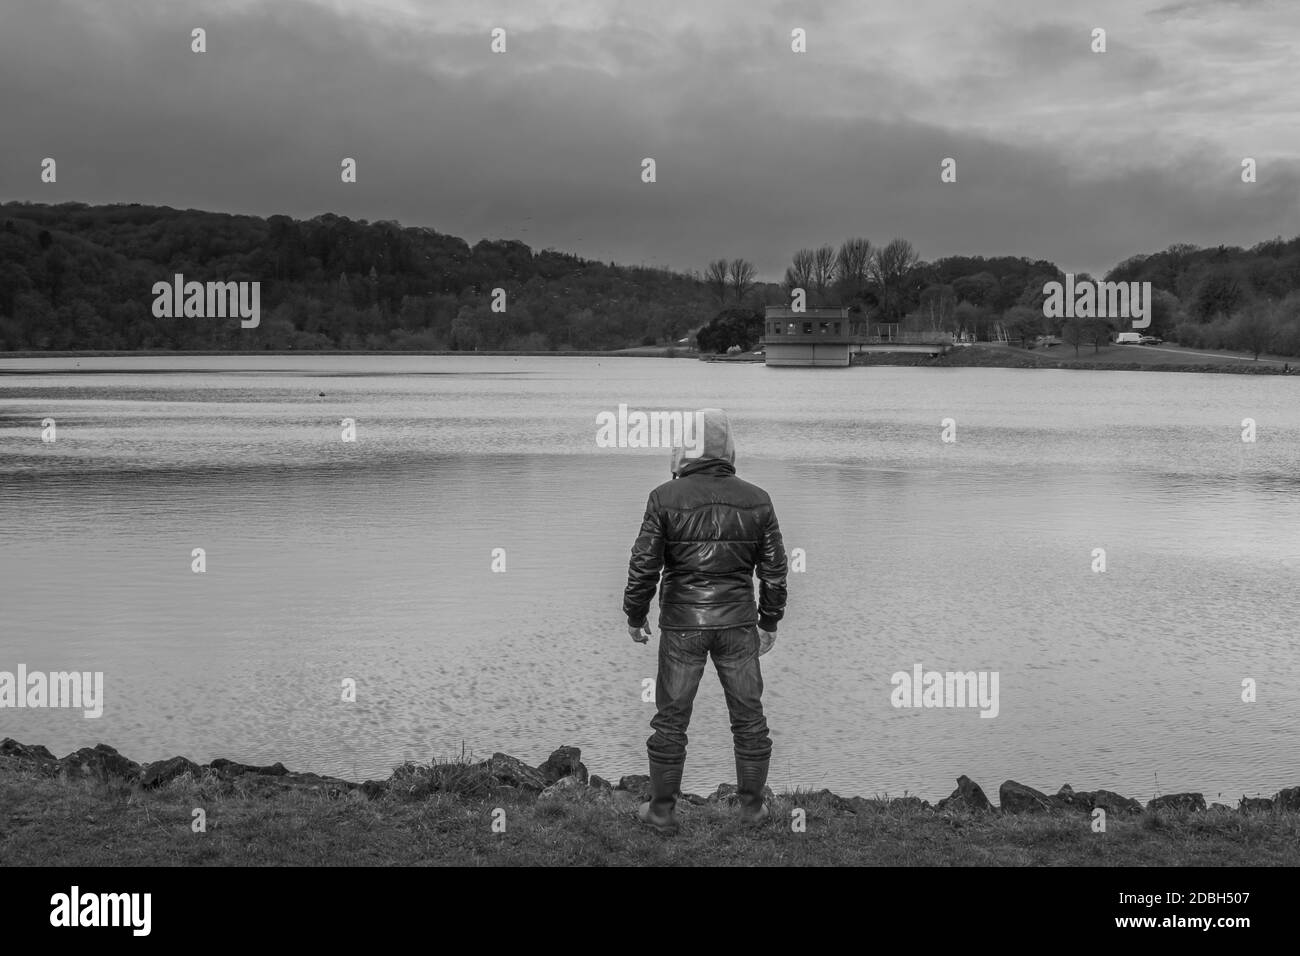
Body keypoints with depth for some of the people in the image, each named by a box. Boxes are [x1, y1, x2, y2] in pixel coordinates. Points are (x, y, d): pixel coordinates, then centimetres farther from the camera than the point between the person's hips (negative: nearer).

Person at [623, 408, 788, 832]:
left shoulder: (665, 498, -9)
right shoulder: (756, 500, -1)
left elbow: (644, 564, -7)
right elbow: (774, 570, 3)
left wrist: (635, 616, 6)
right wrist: (770, 622, 15)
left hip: (682, 626, -2)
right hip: (738, 625, 2)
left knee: (671, 718, 8)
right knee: (748, 716, 12)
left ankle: (662, 810, 15)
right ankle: (752, 806, 20)